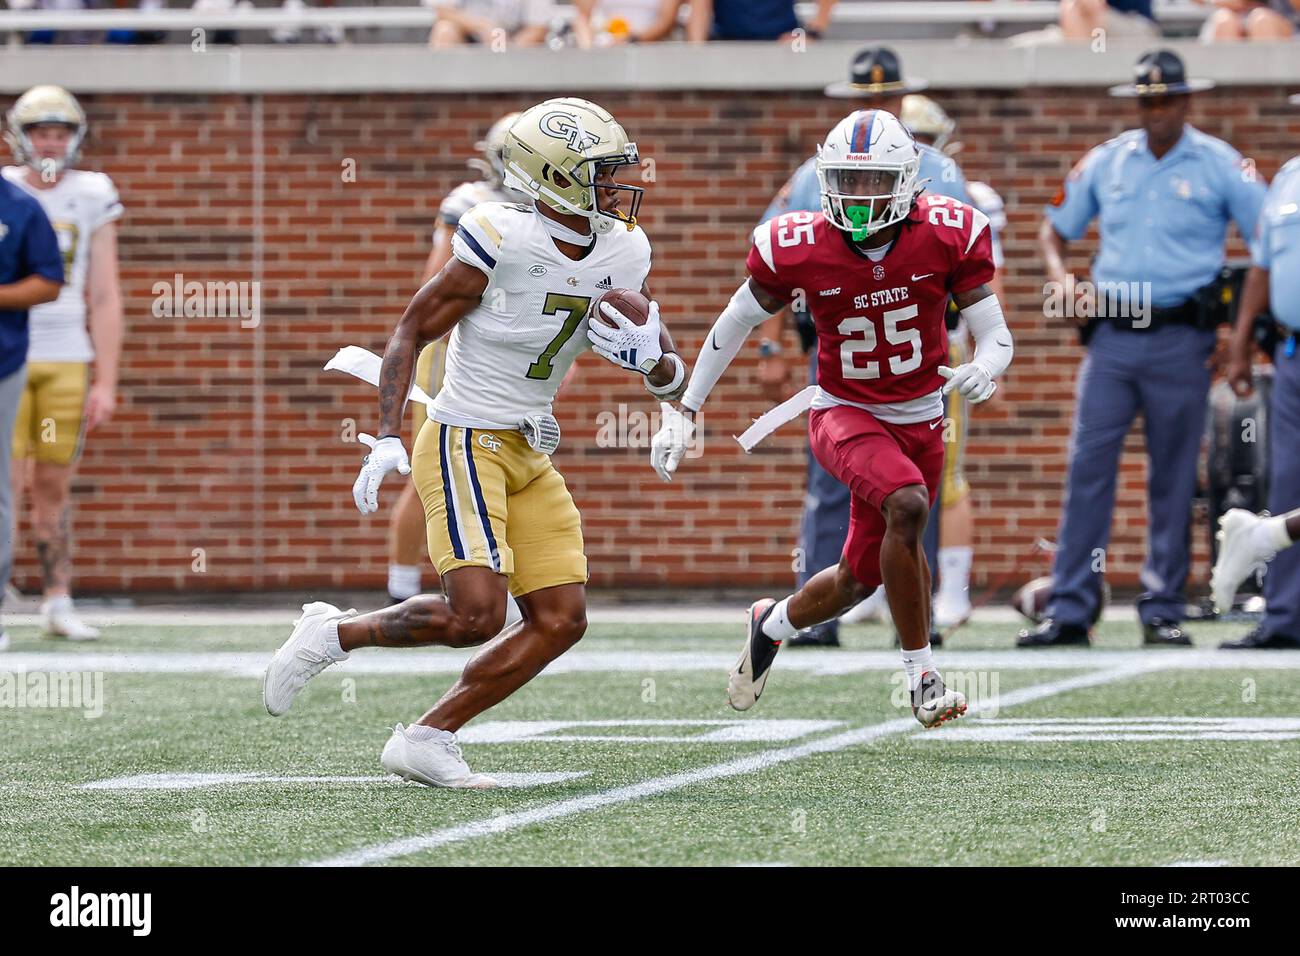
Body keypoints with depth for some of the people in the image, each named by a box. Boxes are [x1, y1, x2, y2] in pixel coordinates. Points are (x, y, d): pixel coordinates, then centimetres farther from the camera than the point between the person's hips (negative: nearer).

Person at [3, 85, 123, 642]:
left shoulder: (92, 197, 5)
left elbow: (104, 298, 5)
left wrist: (106, 381, 1)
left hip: (67, 359, 2)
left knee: (54, 486, 5)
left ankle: (58, 603, 13)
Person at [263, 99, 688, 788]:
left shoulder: (622, 252, 2)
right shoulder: (501, 241, -18)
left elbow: (672, 379, 11)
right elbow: (412, 331, -9)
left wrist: (648, 356, -14)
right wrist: (386, 440, -16)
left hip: (530, 456, 8)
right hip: (465, 441, -8)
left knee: (560, 622, 0)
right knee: (475, 615, -20)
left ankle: (426, 739, 8)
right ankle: (334, 634, 4)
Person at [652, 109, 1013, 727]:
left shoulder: (947, 236, -15)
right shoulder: (799, 249, -17)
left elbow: (995, 334, -11)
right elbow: (735, 323, -1)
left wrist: (983, 370, -35)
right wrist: (684, 412, 1)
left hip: (921, 419, 3)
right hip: (845, 414, -3)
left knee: (859, 580, 12)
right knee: (907, 505, -32)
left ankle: (773, 624, 46)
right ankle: (921, 674, -19)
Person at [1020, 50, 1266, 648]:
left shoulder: (1220, 166, 0)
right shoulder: (1106, 162, 9)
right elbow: (1055, 230, 20)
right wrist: (1061, 280, -1)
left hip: (1181, 340, -2)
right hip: (1111, 333, 2)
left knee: (1174, 479, 2)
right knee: (1088, 467, -4)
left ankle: (1163, 610, 10)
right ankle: (1069, 610, -4)